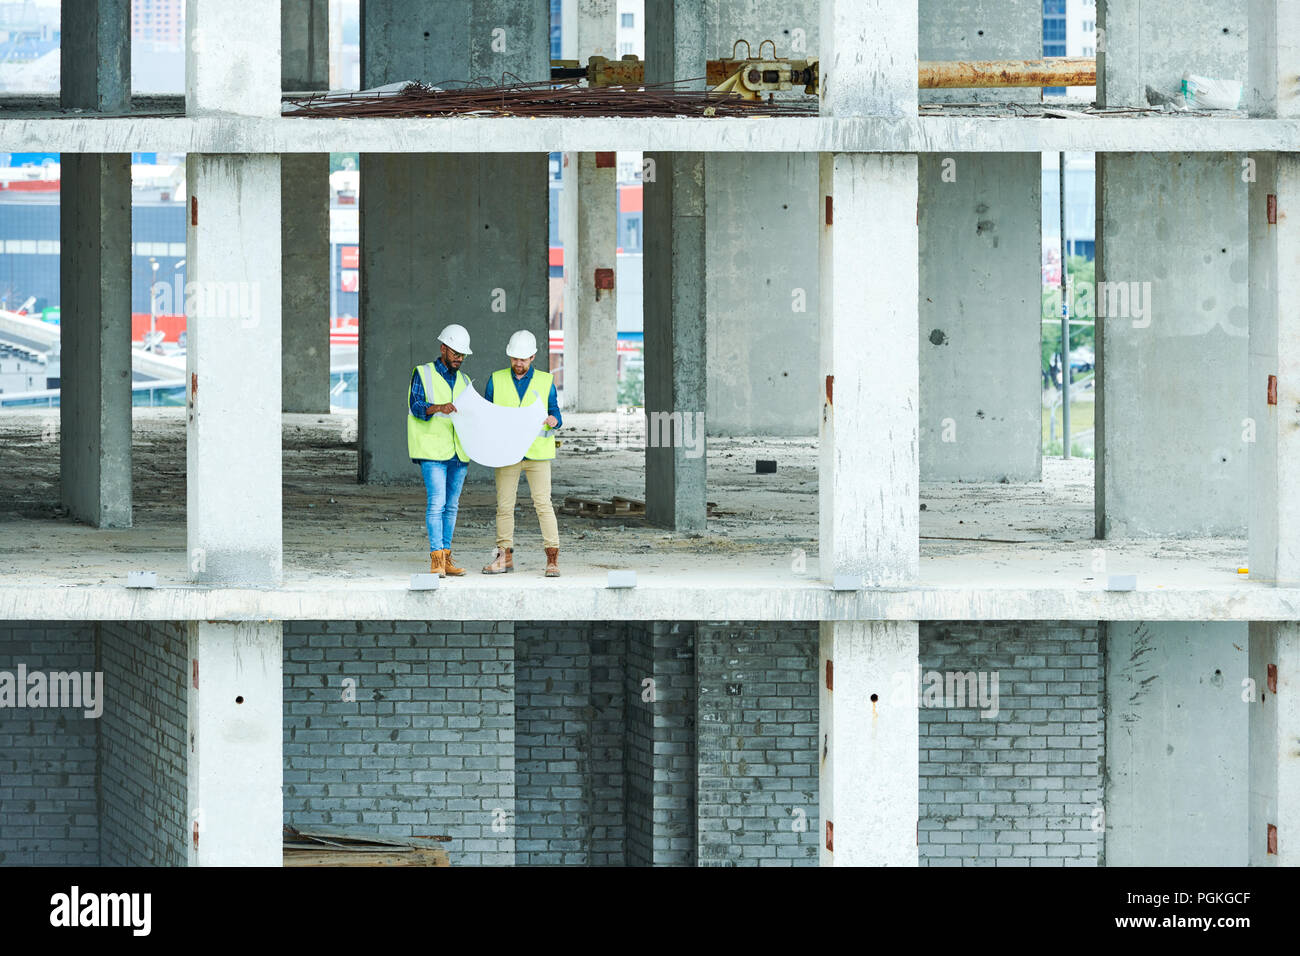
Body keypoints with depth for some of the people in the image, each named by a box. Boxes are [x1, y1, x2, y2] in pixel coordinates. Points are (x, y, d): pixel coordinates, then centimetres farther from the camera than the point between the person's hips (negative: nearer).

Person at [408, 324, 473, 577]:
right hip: (432, 451, -6)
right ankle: (436, 561, -17)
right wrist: (439, 408, -30)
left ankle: (446, 559, 10)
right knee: (437, 503, -14)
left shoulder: (463, 381, 17)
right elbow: (416, 406, -12)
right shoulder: (423, 374, 1)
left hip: (458, 452, 6)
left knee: (451, 505, 6)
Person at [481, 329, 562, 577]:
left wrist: (553, 421, -15)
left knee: (543, 504, -8)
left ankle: (552, 559, -7)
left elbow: (556, 415, 8)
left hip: (537, 452, -1)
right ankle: (505, 557, 11)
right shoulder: (497, 380, 8)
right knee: (504, 505, 2)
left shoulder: (545, 382, 7)